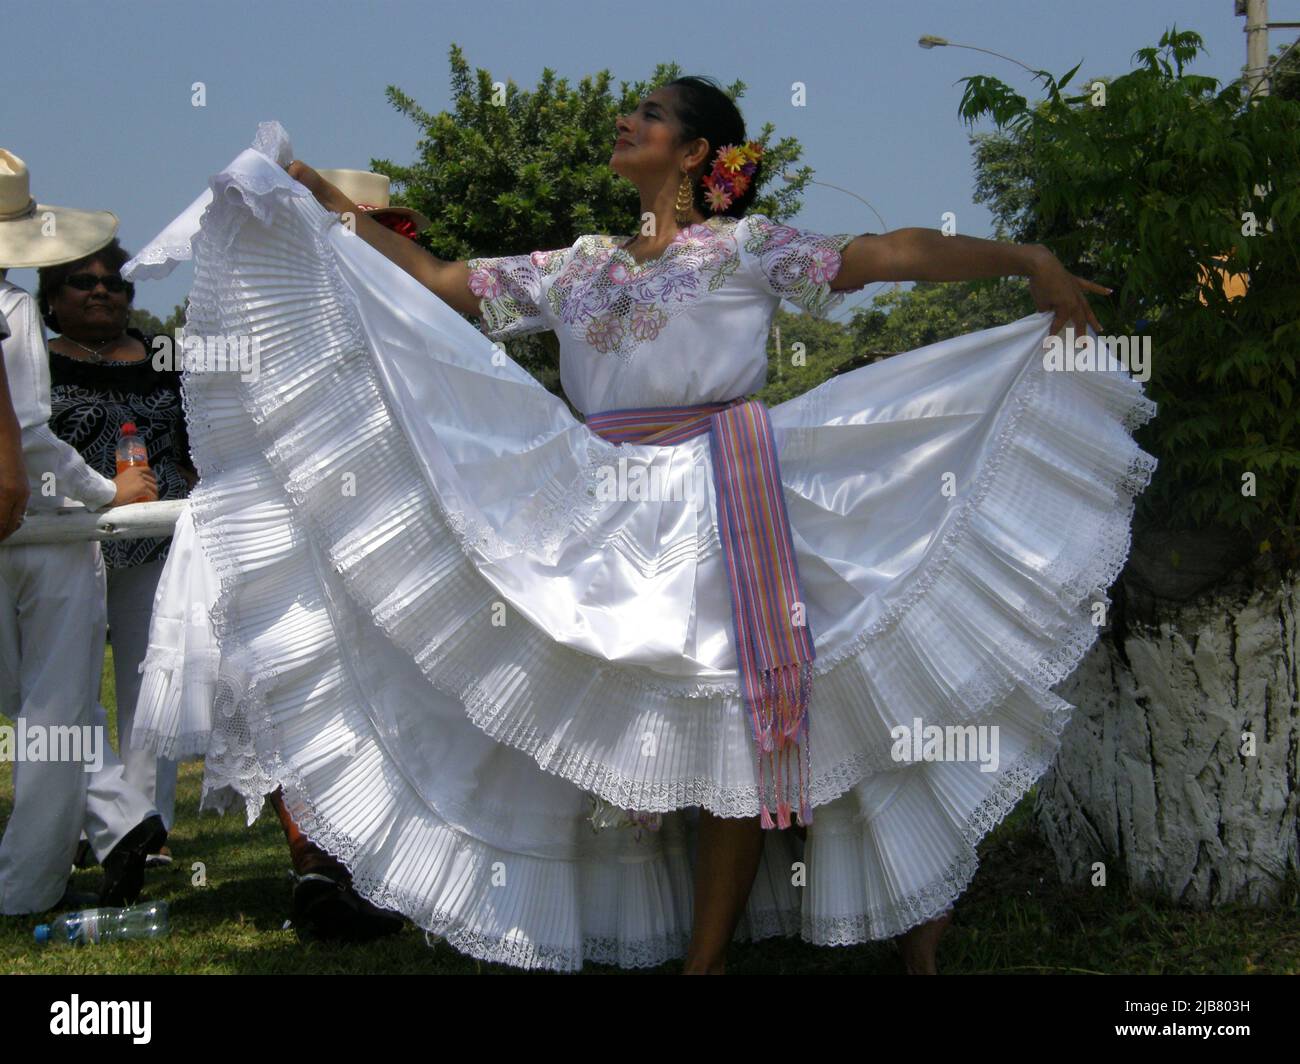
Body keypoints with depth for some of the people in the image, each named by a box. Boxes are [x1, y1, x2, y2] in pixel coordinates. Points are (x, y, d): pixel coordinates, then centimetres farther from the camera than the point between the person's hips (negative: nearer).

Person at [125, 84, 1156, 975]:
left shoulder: (747, 247, 2)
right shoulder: (579, 268, 15)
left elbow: (892, 251, -5)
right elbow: (438, 281, 18)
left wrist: (1030, 260, -11)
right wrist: (336, 209, 17)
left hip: (725, 508, -5)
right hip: (611, 519, 5)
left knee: (732, 716, -4)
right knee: (633, 725, 5)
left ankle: (706, 951, 5)